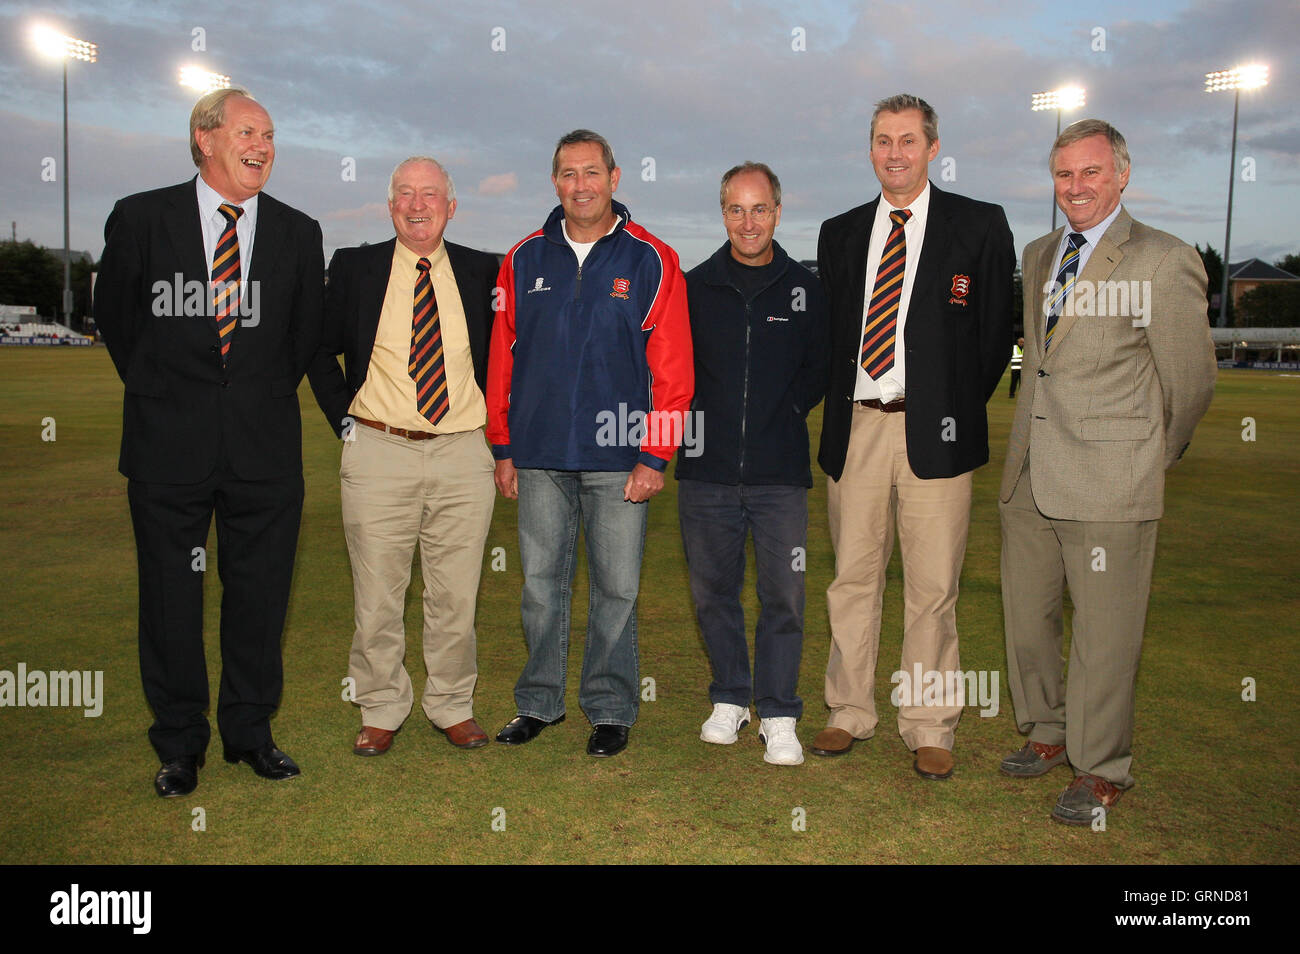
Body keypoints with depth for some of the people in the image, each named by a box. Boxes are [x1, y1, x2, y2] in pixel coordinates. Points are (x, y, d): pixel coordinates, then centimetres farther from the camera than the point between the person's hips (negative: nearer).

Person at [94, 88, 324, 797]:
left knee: (259, 594, 8)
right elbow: (113, 316, 11)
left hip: (265, 445, 1)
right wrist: (159, 393, 9)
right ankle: (180, 743, 23)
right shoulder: (139, 218, 2)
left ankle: (250, 731, 25)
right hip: (168, 444, -1)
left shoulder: (298, 233, 7)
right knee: (170, 597, 6)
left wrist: (267, 395, 11)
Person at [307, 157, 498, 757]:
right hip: (377, 453, 0)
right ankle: (381, 712, 22)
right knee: (377, 595, 5)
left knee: (456, 595, 7)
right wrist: (344, 421, 3)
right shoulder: (354, 268, 4)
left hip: (463, 457, 1)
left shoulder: (482, 272, 6)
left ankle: (453, 708, 24)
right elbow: (319, 350, 12)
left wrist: (489, 417, 7)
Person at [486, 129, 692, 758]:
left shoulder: (650, 260, 1)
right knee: (541, 582, 10)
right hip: (538, 455, 3)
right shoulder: (525, 259, 9)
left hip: (617, 457, -2)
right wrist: (502, 448, 7)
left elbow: (670, 367, -2)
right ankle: (539, 701, 25)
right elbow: (502, 357, 10)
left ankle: (610, 708, 19)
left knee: (616, 587, 4)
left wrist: (654, 456, -7)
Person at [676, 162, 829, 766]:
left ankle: (778, 715, 12)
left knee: (784, 596, -2)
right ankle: (730, 698, 28)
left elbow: (822, 369, 12)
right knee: (712, 591, 10)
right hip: (707, 470, 1)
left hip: (780, 473, -1)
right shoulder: (693, 287, 6)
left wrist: (783, 413, 1)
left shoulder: (805, 290, 5)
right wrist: (699, 419, 4)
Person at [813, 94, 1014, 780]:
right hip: (856, 427, 3)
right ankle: (849, 712, 23)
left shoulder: (979, 225, 5)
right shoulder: (840, 233, 14)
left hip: (935, 431, -2)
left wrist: (959, 410, -1)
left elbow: (996, 331, 4)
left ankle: (929, 728, 17)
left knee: (932, 587, 3)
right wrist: (837, 409, 6)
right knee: (852, 578, 9)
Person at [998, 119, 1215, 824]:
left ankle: (1101, 771, 18)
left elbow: (1191, 381, -2)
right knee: (1026, 614, 15)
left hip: (1109, 482, -6)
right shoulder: (1038, 255, 13)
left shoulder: (1165, 262, -8)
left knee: (1103, 632, 2)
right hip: (1029, 475, 7)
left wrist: (1153, 458, 9)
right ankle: (1046, 733, 35)